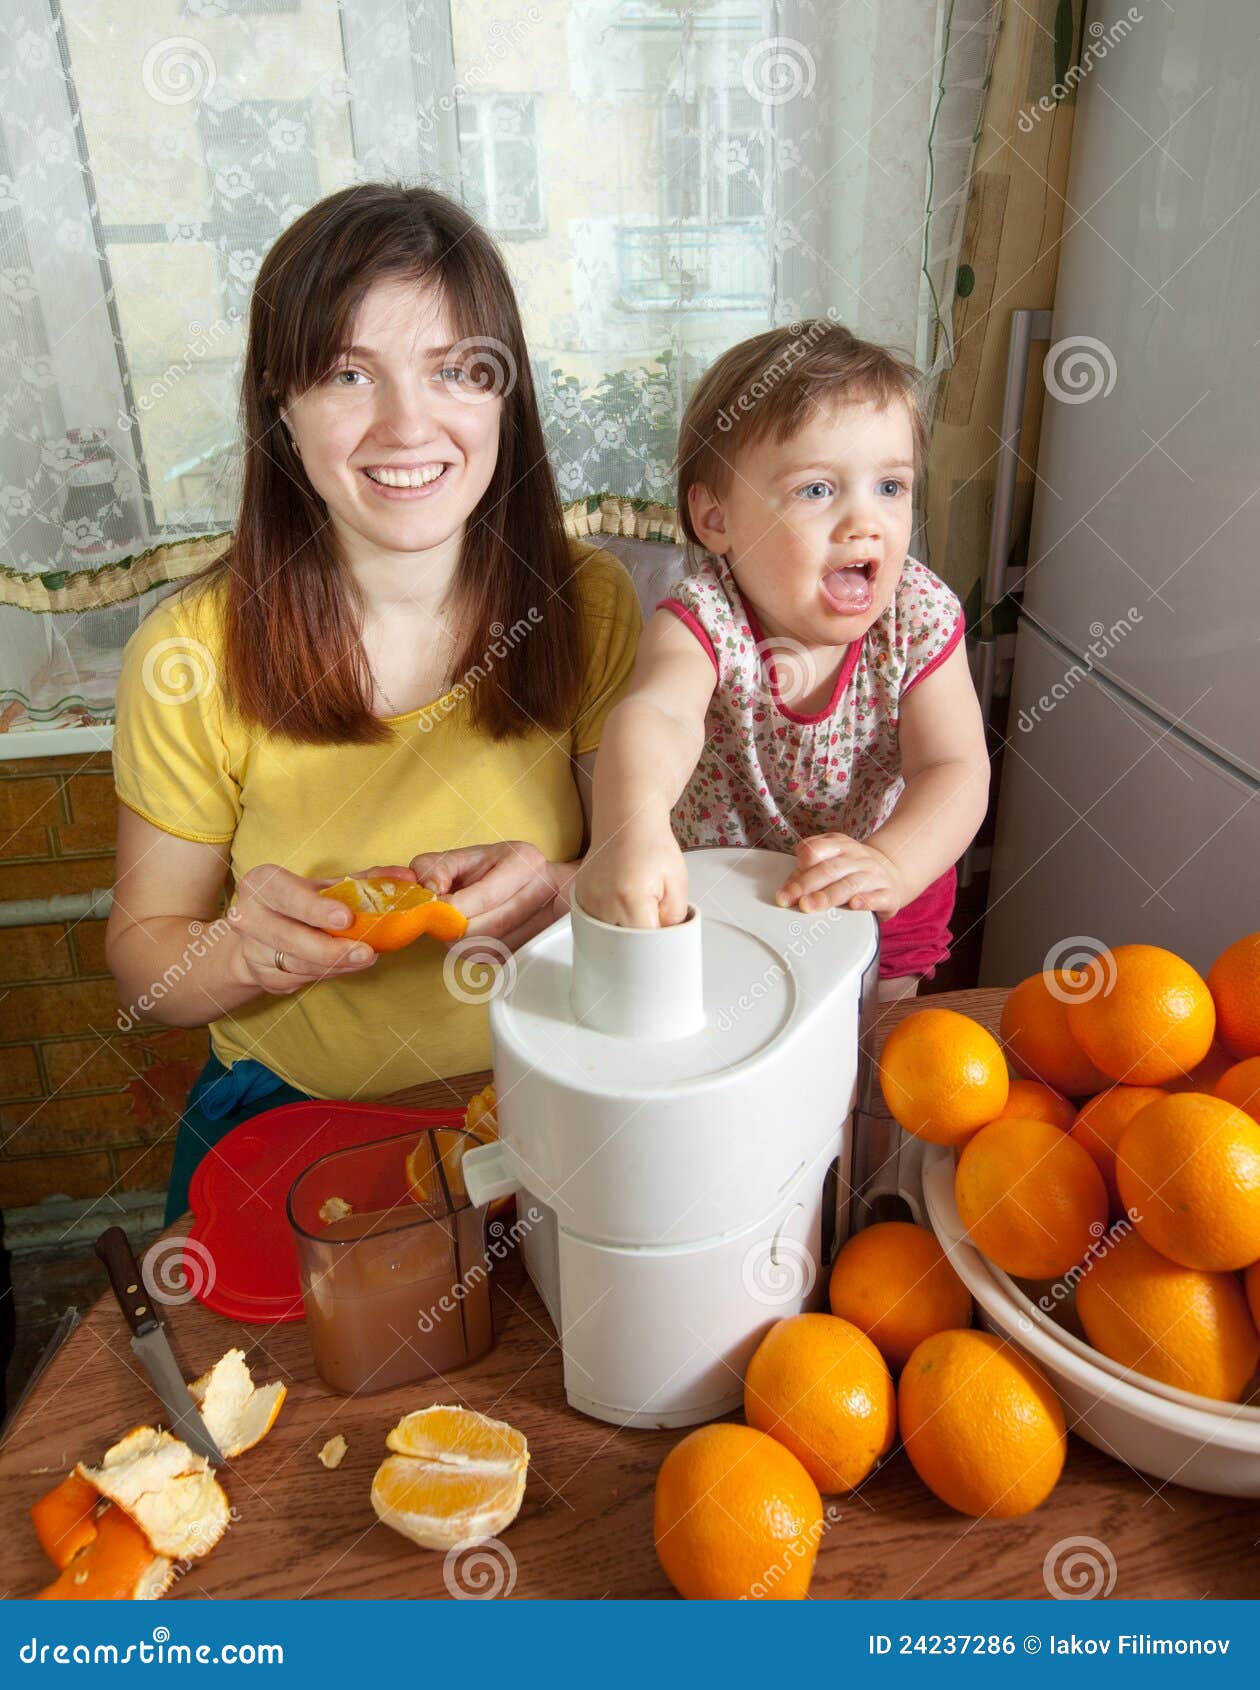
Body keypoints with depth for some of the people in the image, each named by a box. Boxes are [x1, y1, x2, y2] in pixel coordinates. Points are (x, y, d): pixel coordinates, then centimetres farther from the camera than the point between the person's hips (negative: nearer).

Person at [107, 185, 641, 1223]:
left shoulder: (588, 604, -6)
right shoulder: (194, 657, -10)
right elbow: (143, 959, 1)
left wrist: (566, 894, -24)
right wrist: (246, 953, -22)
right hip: (290, 1114, 0)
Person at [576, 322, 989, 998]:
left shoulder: (920, 618, -19)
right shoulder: (703, 620, -28)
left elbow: (956, 770, -24)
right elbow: (655, 714, -48)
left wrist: (892, 863, -45)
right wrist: (631, 824, -70)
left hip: (876, 917, 2)